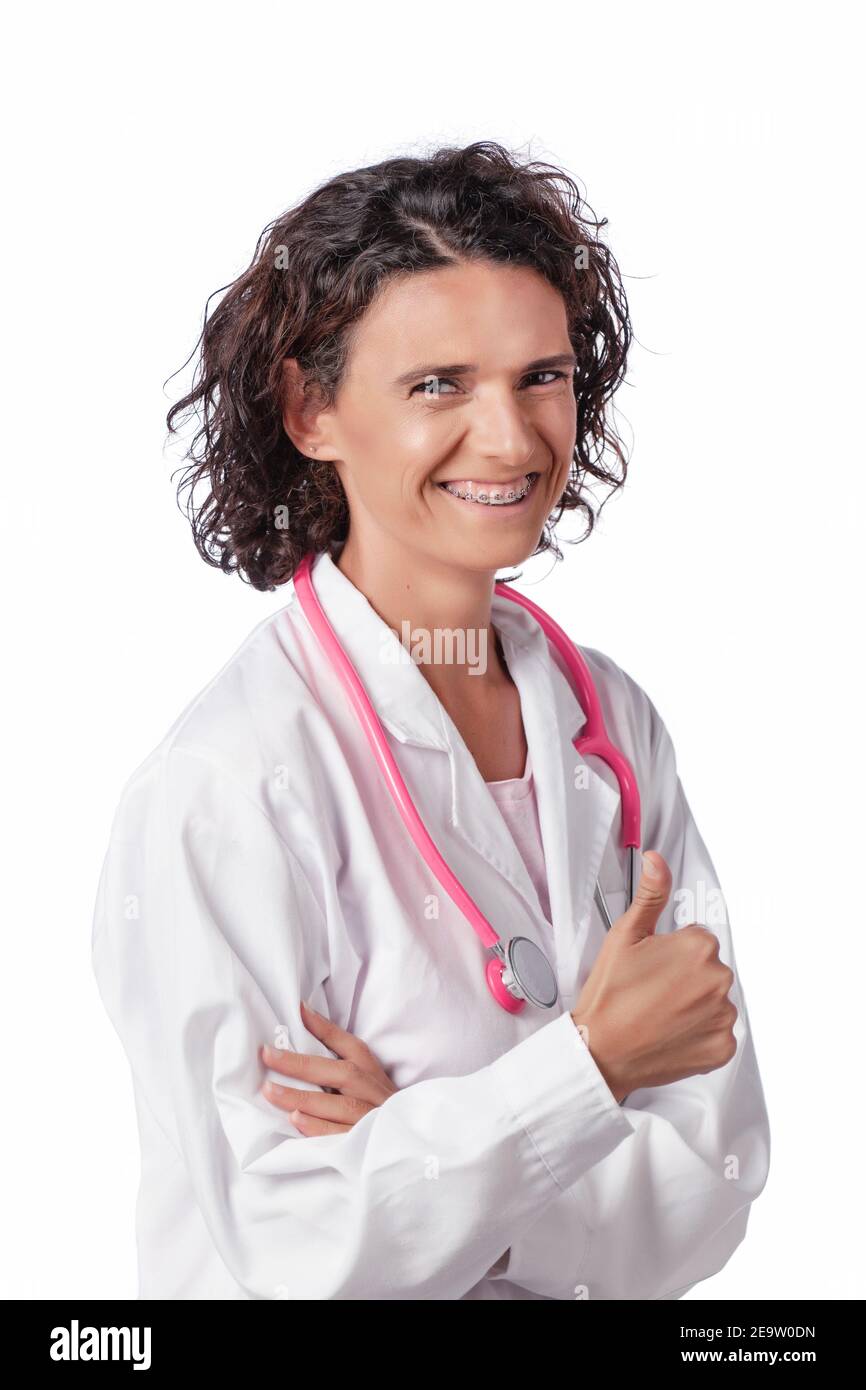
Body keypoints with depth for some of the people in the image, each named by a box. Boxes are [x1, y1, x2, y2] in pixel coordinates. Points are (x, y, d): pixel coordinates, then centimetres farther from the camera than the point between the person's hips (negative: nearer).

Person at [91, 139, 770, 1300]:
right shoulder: (227, 784, -16)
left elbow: (715, 1179, -3)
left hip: (598, 1288, 3)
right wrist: (596, 1057, -17)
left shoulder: (612, 717, -1)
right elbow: (289, 1257, -15)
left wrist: (423, 1156, -17)